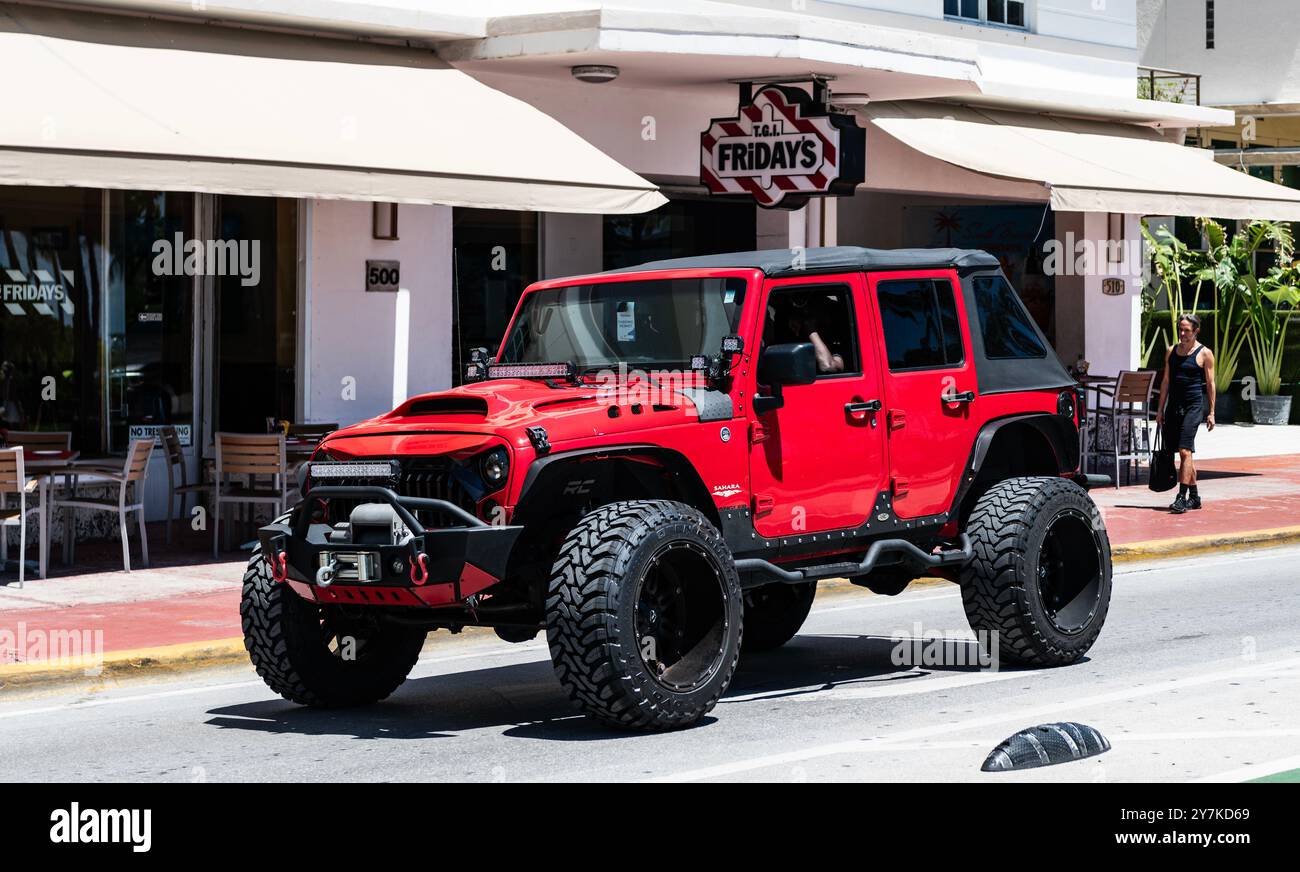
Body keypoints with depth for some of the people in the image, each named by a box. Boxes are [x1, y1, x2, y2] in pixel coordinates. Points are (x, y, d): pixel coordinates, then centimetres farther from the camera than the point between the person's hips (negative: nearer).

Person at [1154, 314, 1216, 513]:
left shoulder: (1204, 354, -2)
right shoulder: (1172, 351, 13)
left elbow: (1210, 383, -2)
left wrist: (1211, 413, -5)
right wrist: (1160, 409, 13)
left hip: (1194, 404, -6)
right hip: (1174, 404, 6)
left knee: (1185, 451, -16)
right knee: (1184, 452, 10)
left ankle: (1182, 497, -19)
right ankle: (1194, 497, 19)